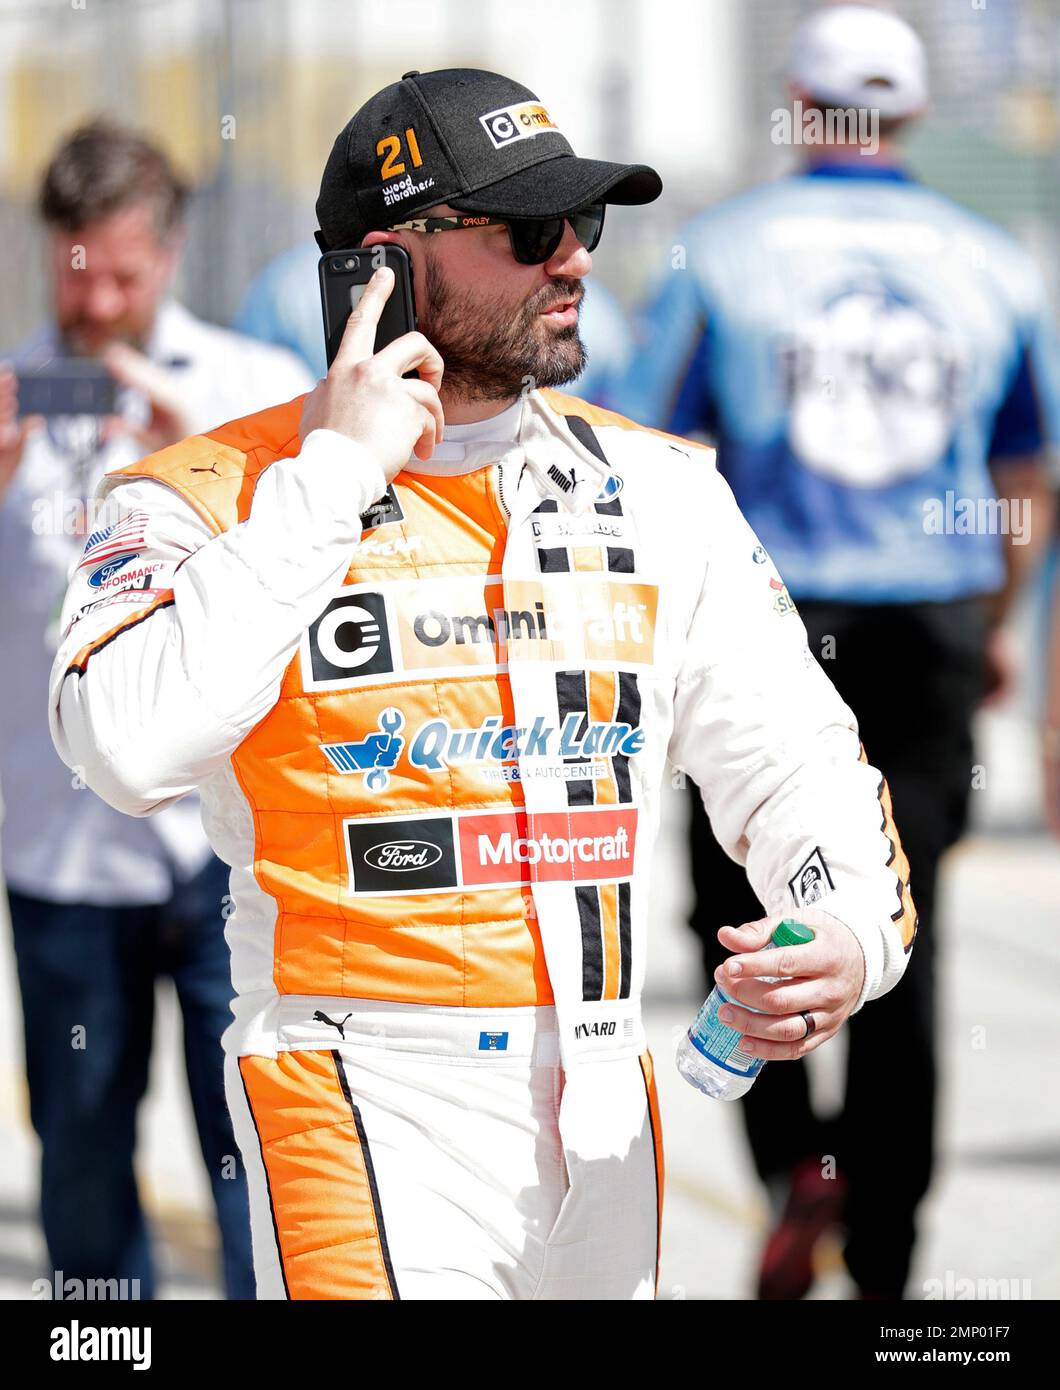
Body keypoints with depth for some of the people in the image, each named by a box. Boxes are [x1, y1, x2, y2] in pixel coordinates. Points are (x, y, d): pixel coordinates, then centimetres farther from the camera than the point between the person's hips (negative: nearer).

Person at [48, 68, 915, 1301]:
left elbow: (793, 759, 13)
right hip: (369, 1105, -5)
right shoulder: (210, 495, -5)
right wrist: (330, 479, -18)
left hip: (604, 1107, 5)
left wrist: (857, 932, -9)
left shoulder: (658, 491, 10)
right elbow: (130, 750, -24)